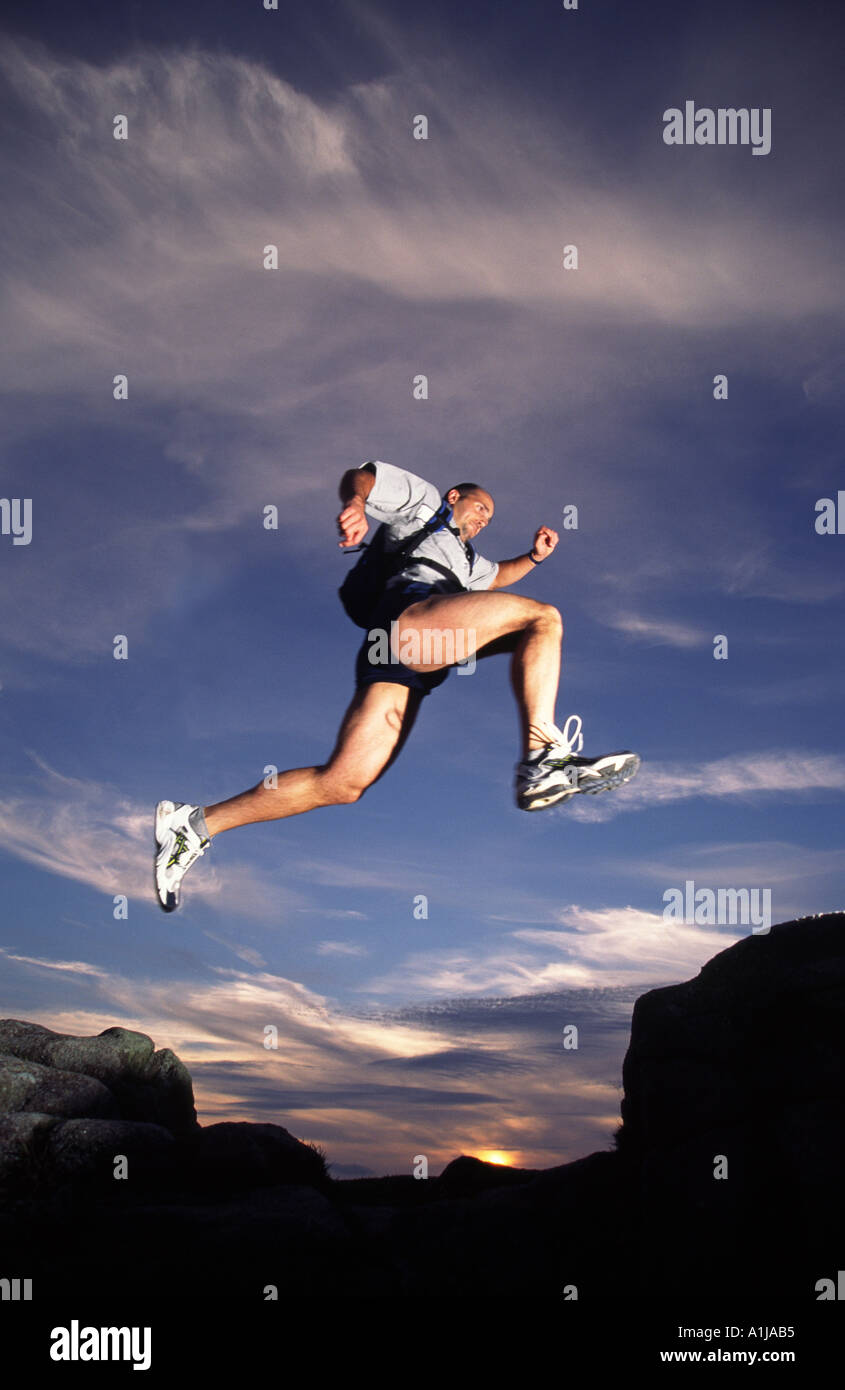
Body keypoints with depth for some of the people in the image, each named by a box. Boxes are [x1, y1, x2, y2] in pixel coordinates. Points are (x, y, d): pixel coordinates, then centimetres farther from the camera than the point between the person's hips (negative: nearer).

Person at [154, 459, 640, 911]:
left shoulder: (465, 557, 48)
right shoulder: (423, 498, 26)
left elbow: (495, 576, 62)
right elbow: (357, 477, 13)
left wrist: (533, 557, 40)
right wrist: (357, 502, -13)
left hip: (407, 666, 8)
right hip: (411, 611, -7)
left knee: (342, 783, -7)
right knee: (542, 617, -15)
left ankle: (195, 824, -6)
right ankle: (543, 760, -35)